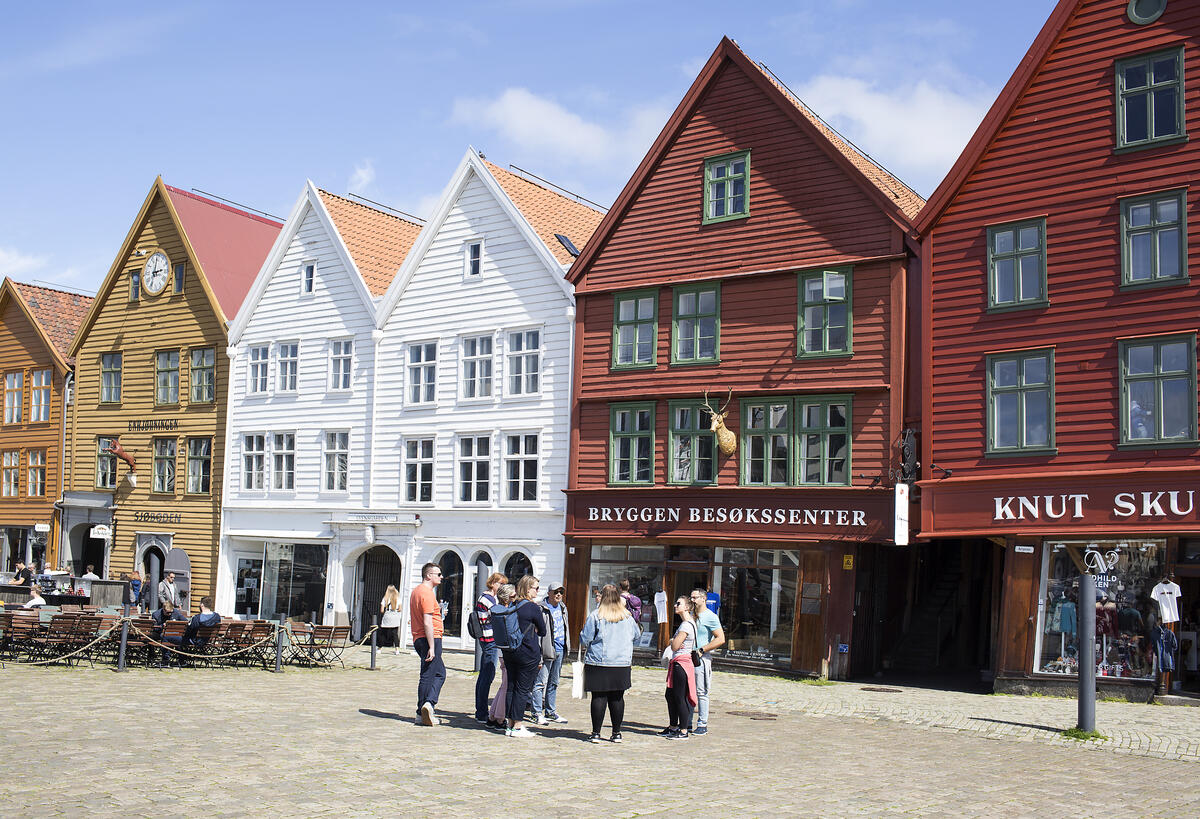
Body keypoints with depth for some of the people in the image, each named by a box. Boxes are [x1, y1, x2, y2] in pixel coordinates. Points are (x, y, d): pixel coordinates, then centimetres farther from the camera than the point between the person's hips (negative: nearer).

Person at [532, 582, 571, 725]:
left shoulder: (562, 607, 12)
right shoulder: (541, 609, -13)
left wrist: (567, 647, 19)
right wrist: (538, 654, -19)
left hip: (560, 650, 8)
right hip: (547, 651, -8)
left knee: (554, 682, 15)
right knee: (541, 682, -4)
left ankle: (551, 712, 23)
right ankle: (538, 713, 3)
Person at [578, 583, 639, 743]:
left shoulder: (595, 616, -8)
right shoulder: (627, 616, 4)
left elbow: (585, 639, -4)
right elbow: (636, 634, 19)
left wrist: (585, 646, 17)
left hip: (598, 663, -3)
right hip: (622, 663, 3)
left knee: (599, 697, 1)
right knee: (617, 697, 8)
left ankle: (596, 733, 4)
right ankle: (617, 733, 13)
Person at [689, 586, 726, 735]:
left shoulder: (710, 617, -8)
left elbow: (720, 639, -13)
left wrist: (702, 650, -16)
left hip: (702, 659, -7)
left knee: (701, 693, -4)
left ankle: (702, 725, 2)